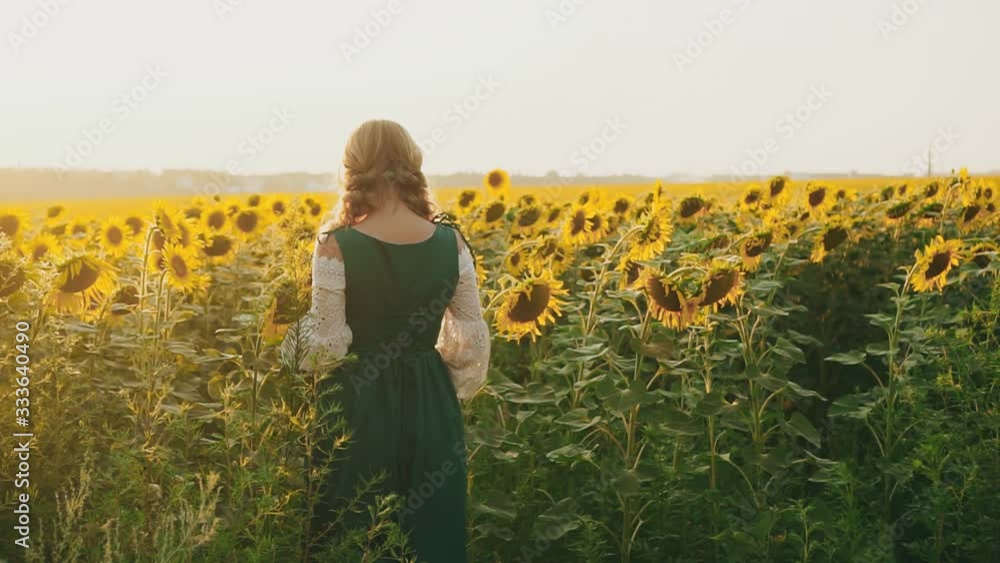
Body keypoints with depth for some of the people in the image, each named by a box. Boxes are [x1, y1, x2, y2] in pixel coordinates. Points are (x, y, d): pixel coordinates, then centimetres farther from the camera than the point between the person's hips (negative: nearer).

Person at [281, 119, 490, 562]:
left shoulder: (337, 246, -15)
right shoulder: (451, 241, -4)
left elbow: (326, 346, -13)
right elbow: (473, 335, 1)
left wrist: (302, 328, 8)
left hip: (360, 405, -3)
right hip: (431, 405, 3)